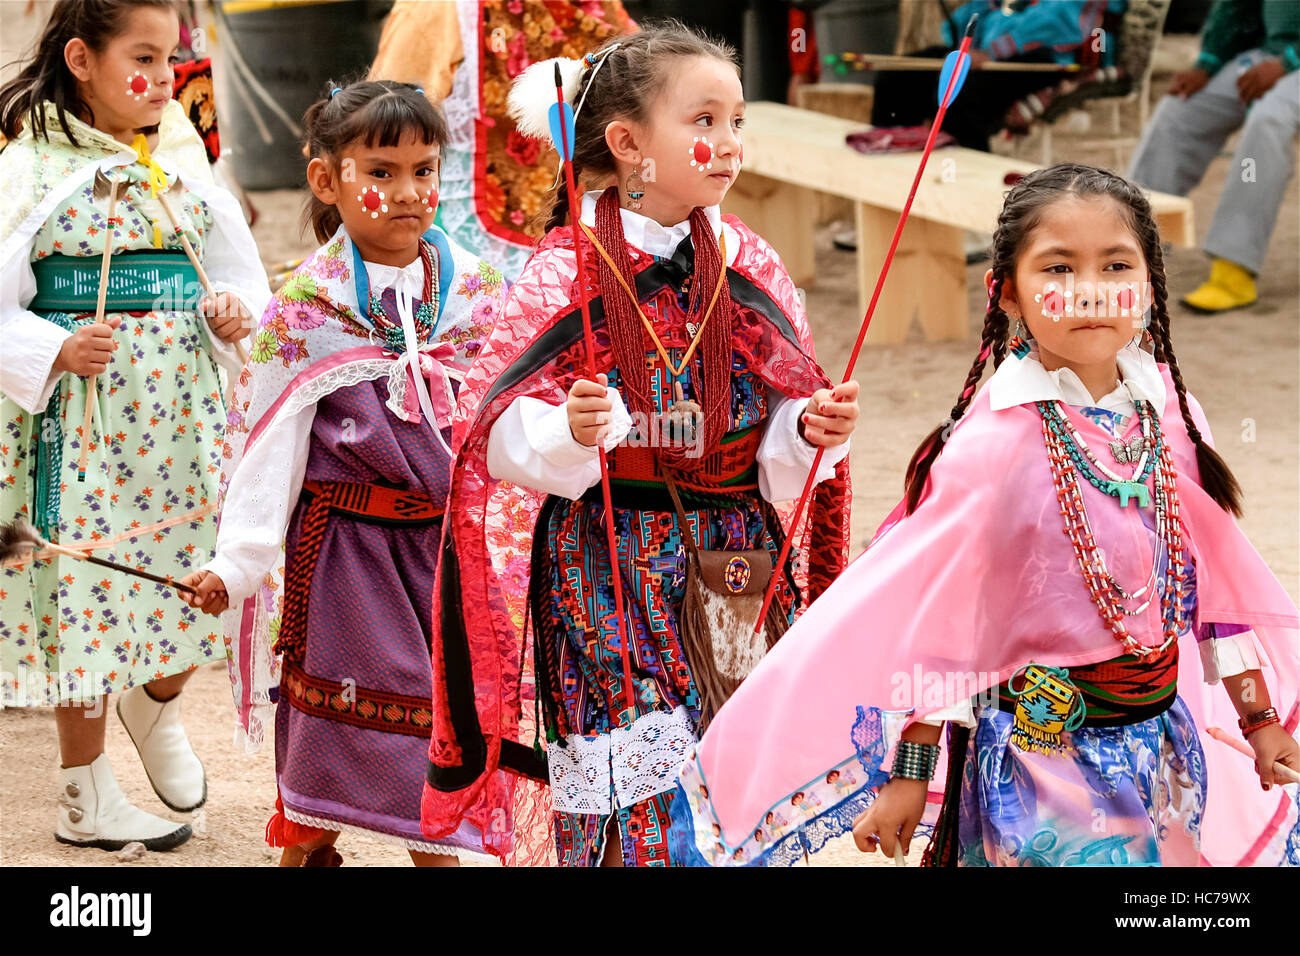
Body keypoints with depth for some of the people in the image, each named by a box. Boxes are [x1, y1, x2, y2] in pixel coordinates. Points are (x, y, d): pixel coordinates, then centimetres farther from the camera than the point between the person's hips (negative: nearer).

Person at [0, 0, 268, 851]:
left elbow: (241, 271, 17)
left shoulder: (184, 160, 8)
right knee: (87, 581, 2)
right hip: (80, 414, -5)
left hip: (182, 405, 5)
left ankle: (158, 704, 36)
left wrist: (235, 312, -4)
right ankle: (85, 796, 17)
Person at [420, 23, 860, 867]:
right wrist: (567, 433, -29)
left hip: (737, 560, 4)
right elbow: (502, 436, -10)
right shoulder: (569, 272, -7)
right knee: (630, 796, -4)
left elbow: (780, 448, 8)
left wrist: (812, 430, -13)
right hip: (611, 568, -4)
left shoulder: (750, 270, 6)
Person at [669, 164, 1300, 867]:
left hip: (1165, 730, 6)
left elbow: (1214, 575, 8)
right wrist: (909, 771, -11)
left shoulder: (1166, 411, -3)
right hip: (1043, 750, -6)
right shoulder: (995, 445, -19)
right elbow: (932, 611, -14)